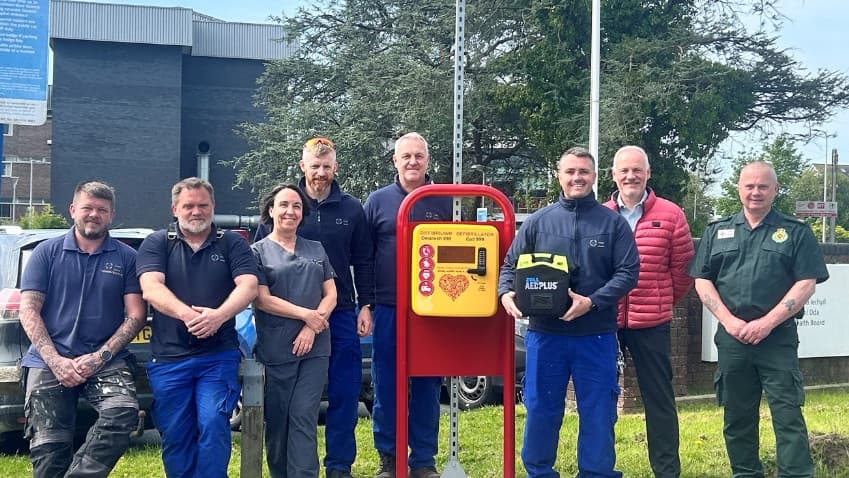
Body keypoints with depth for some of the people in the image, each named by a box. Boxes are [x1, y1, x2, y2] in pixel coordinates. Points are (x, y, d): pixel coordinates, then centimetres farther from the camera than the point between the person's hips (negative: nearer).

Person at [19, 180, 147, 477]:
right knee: (48, 447, -5)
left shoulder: (126, 257, 6)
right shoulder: (47, 252, 8)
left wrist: (100, 357, -11)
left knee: (124, 413, -27)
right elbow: (28, 311, 3)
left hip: (106, 361, 0)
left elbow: (136, 315, 2)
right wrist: (56, 361, -10)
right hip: (50, 362, 1)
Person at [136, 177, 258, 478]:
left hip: (218, 356, -1)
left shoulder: (232, 244, 8)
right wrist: (187, 314, -28)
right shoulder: (156, 244, 7)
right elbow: (151, 287, -9)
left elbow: (248, 286, -6)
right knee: (175, 436, 6)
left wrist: (219, 315, -26)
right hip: (168, 358, 1)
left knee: (214, 426, -12)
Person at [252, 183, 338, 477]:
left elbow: (331, 294, 8)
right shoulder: (258, 251, 4)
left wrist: (311, 327, -8)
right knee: (277, 420, 5)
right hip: (276, 349, -2)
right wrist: (306, 315, -10)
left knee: (304, 418, -4)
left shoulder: (316, 250, 14)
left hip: (315, 347, 2)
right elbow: (263, 300, -5)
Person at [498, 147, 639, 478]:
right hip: (545, 332, 1)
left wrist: (592, 302, -16)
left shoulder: (613, 223, 4)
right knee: (540, 409, 9)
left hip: (596, 335, -1)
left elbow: (628, 272, -3)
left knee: (598, 412, 7)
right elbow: (511, 265, 10)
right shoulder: (538, 222, 7)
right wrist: (506, 293, -12)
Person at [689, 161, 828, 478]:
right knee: (737, 416, 10)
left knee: (788, 415, -6)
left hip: (779, 339, -3)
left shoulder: (796, 232, 4)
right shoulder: (717, 231, 11)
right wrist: (729, 321, -7)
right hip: (731, 338, 3)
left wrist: (767, 323, -14)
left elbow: (806, 284, -4)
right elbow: (702, 280, 6)